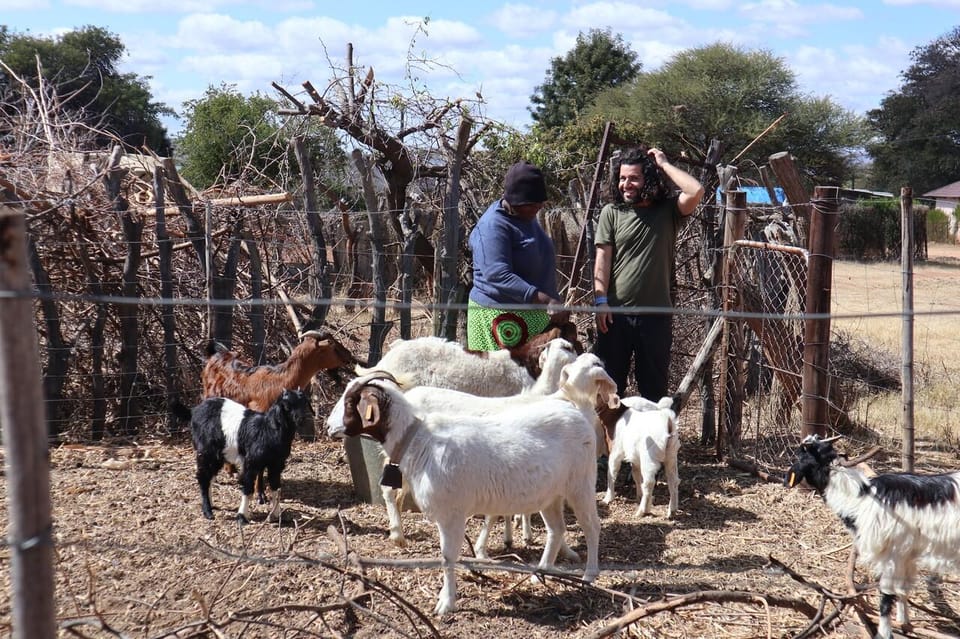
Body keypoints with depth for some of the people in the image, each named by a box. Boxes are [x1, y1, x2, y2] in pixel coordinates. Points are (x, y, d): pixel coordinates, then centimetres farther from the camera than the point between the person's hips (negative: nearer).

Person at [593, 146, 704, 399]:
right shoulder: (611, 212, 4)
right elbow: (603, 258, -1)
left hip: (656, 314, 0)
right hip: (615, 312, 0)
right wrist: (601, 300, -9)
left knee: (655, 386, 11)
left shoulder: (668, 210, 3)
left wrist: (664, 164, -7)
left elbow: (696, 191, -16)